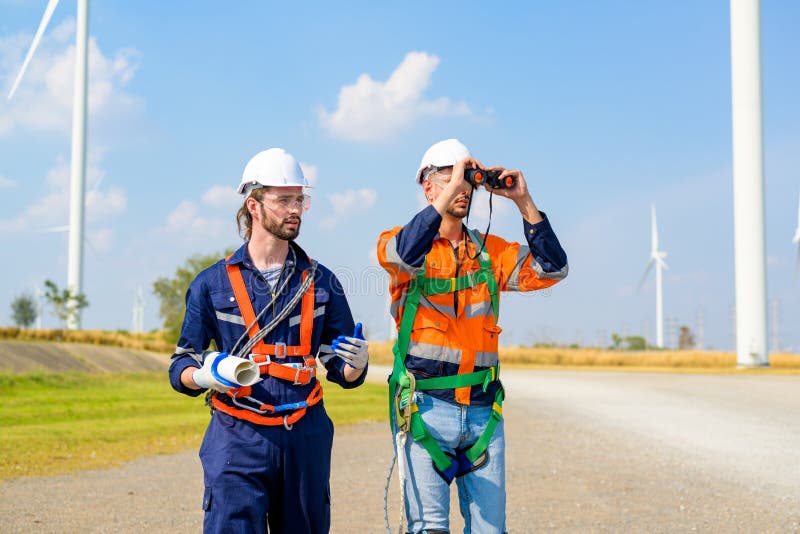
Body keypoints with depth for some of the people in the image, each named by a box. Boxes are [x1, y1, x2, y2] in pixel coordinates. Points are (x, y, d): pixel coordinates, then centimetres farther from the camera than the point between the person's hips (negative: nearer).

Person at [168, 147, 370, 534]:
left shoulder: (321, 282, 10)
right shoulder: (213, 283, 4)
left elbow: (342, 371, 12)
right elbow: (181, 367, 5)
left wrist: (356, 363, -11)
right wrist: (206, 374, -17)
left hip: (306, 439, 3)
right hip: (237, 440, -2)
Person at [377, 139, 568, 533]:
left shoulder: (490, 250, 15)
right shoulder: (404, 242, 3)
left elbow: (552, 270, 4)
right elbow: (403, 253, -22)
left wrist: (523, 202, -3)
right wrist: (451, 189, -21)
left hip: (483, 411, 4)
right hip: (425, 408, -4)